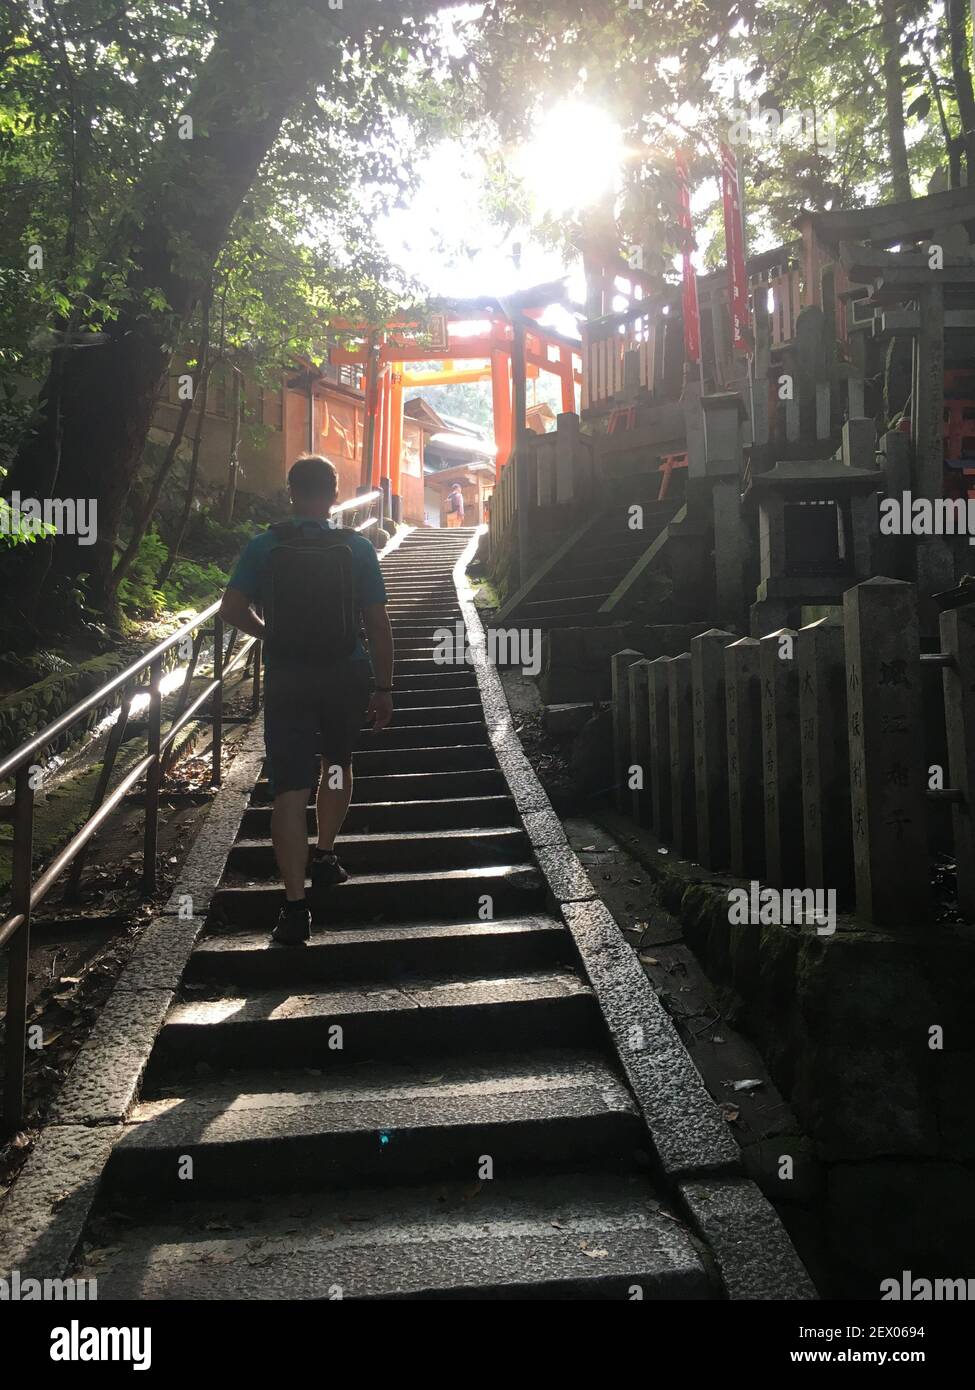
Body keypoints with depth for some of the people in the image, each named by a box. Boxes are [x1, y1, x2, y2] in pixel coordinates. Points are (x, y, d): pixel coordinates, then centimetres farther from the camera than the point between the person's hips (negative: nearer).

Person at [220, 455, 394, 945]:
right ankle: (325, 857, 33)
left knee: (290, 790, -1)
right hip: (346, 677, 1)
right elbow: (378, 624, -3)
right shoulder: (357, 548, -3)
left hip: (286, 679, -1)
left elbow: (231, 609, -5)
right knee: (338, 764, 27)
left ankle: (295, 906, -5)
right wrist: (384, 688, 3)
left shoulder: (263, 547, -2)